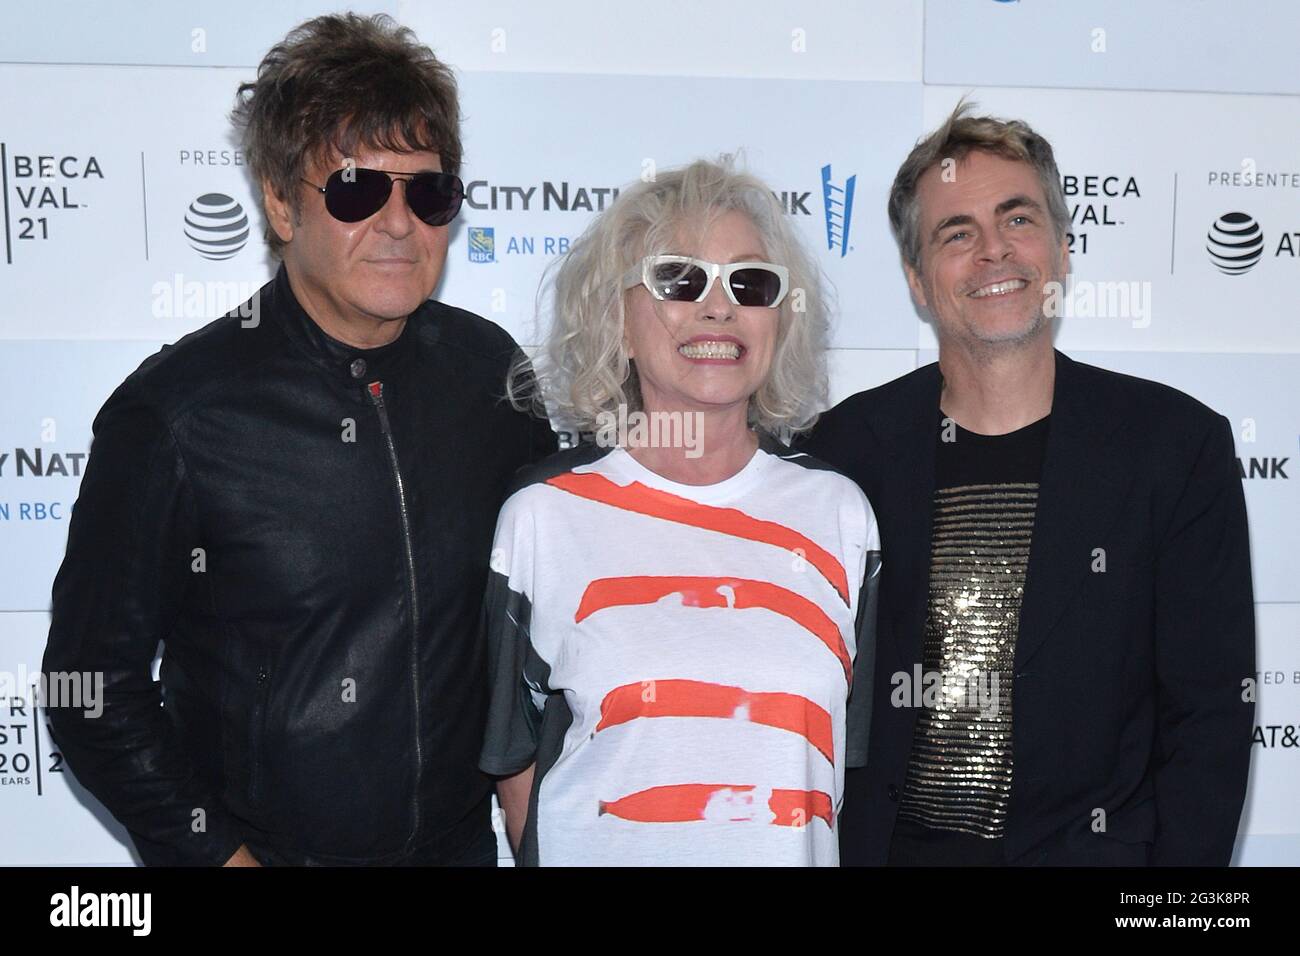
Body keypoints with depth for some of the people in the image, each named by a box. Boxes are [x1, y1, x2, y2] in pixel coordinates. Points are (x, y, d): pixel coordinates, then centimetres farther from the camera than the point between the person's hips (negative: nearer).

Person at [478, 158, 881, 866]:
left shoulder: (838, 512, -2)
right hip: (599, 849, -1)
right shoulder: (543, 514, -7)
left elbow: (866, 751, 4)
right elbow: (514, 755, -2)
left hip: (798, 852, 2)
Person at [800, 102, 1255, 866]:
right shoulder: (849, 445, -5)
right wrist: (832, 849, -5)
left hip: (1089, 843, 0)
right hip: (888, 843, 1)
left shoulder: (1177, 444, -6)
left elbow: (1211, 711, -5)